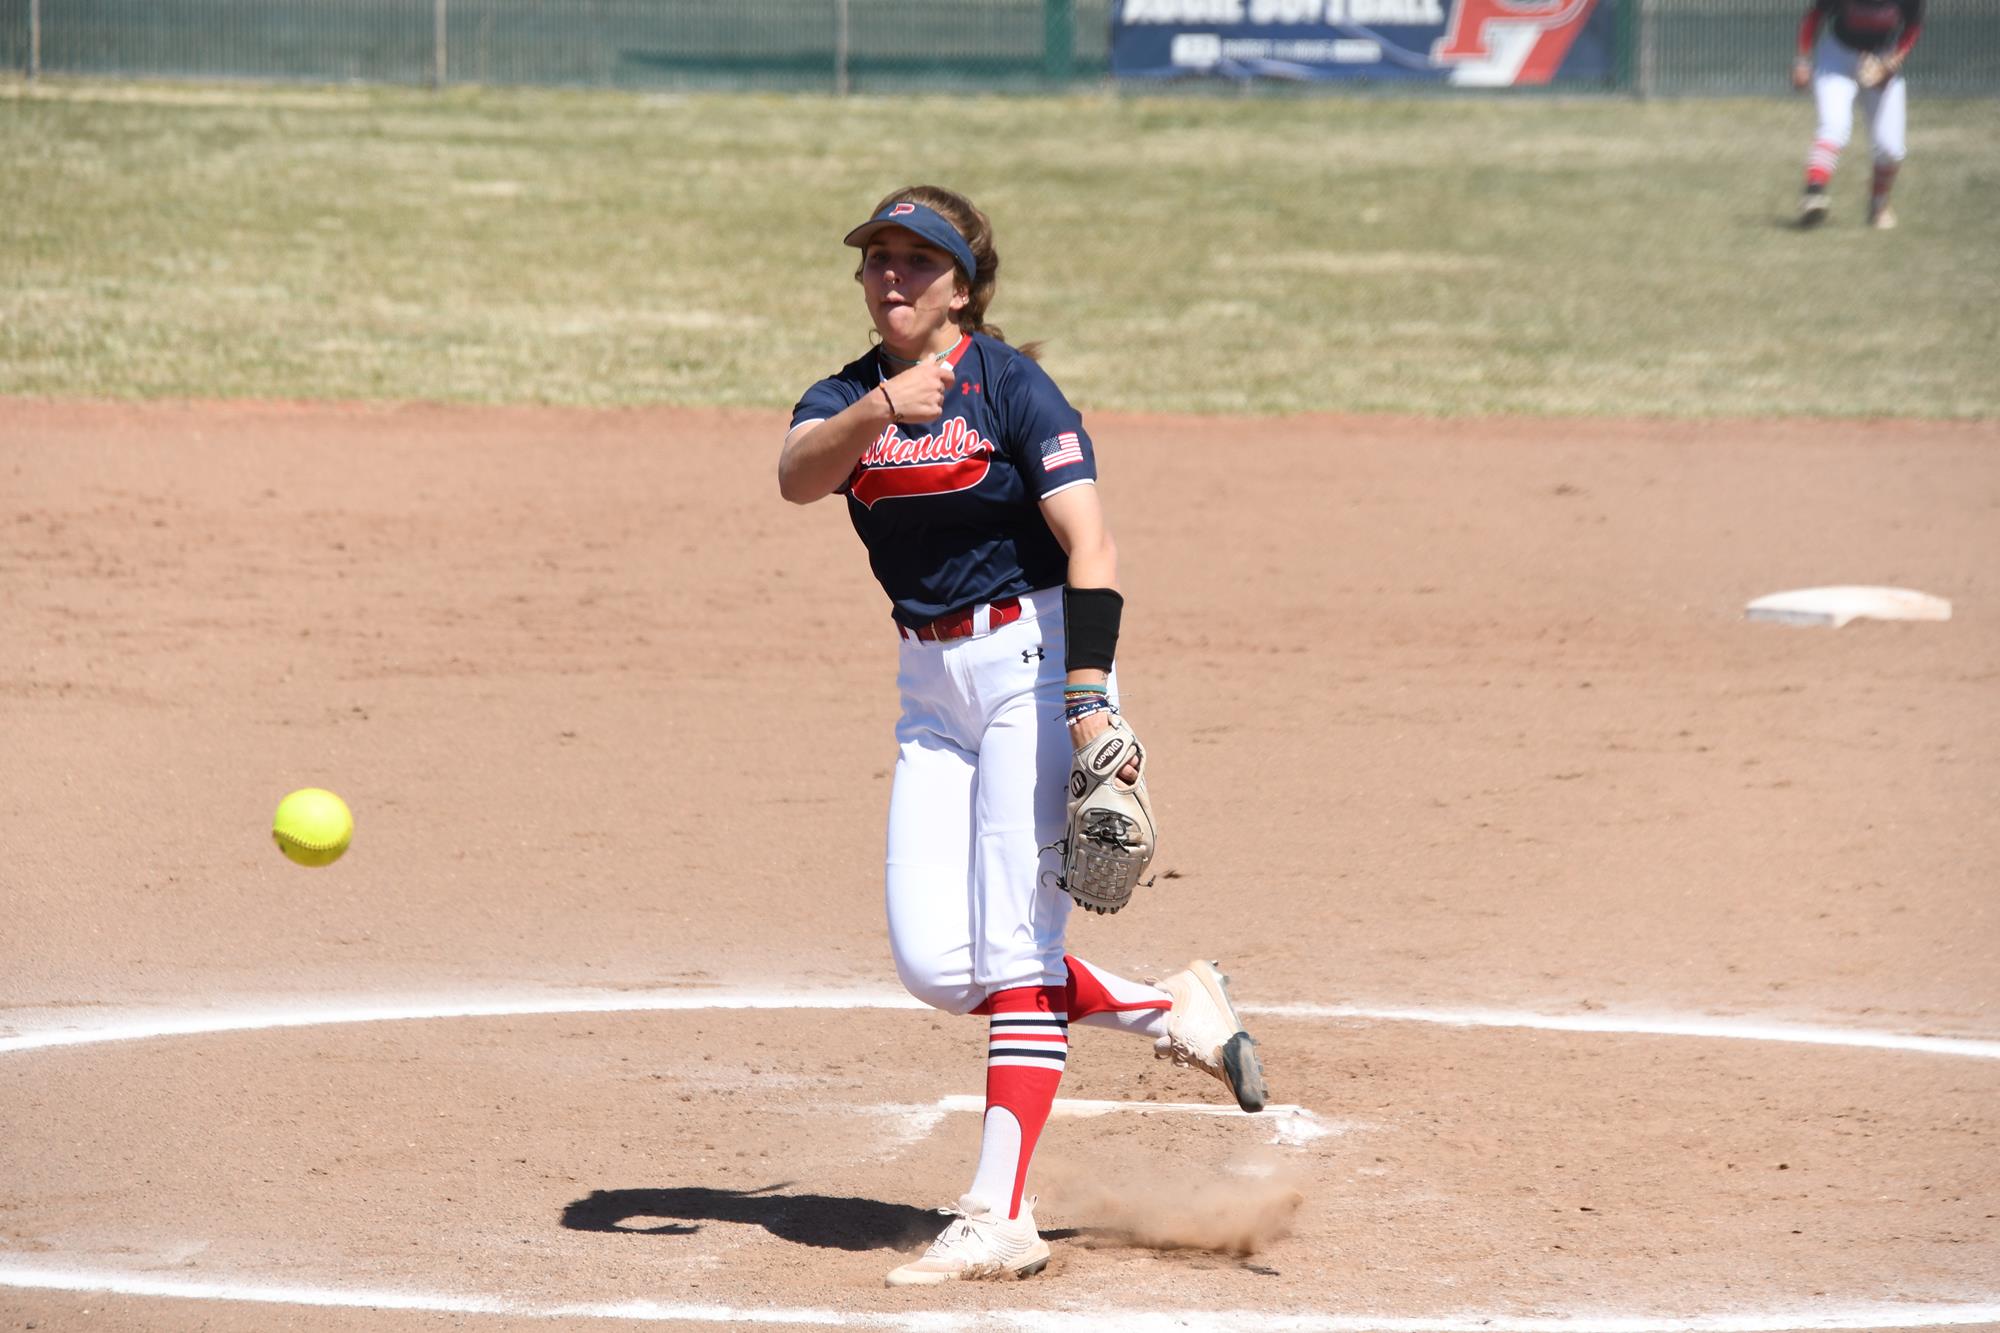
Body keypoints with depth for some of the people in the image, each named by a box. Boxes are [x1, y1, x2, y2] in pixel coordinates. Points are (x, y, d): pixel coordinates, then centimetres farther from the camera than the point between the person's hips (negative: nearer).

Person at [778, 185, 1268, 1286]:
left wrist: (1089, 703, -27)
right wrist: (878, 411, -37)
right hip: (932, 687, 6)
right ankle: (1168, 1012, 18)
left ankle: (998, 1218, -11)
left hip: (1032, 659, -6)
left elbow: (1091, 549, -17)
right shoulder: (846, 400, 6)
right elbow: (797, 476, -18)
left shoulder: (1010, 386, -9)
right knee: (933, 965, -1)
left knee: (1015, 942, -11)